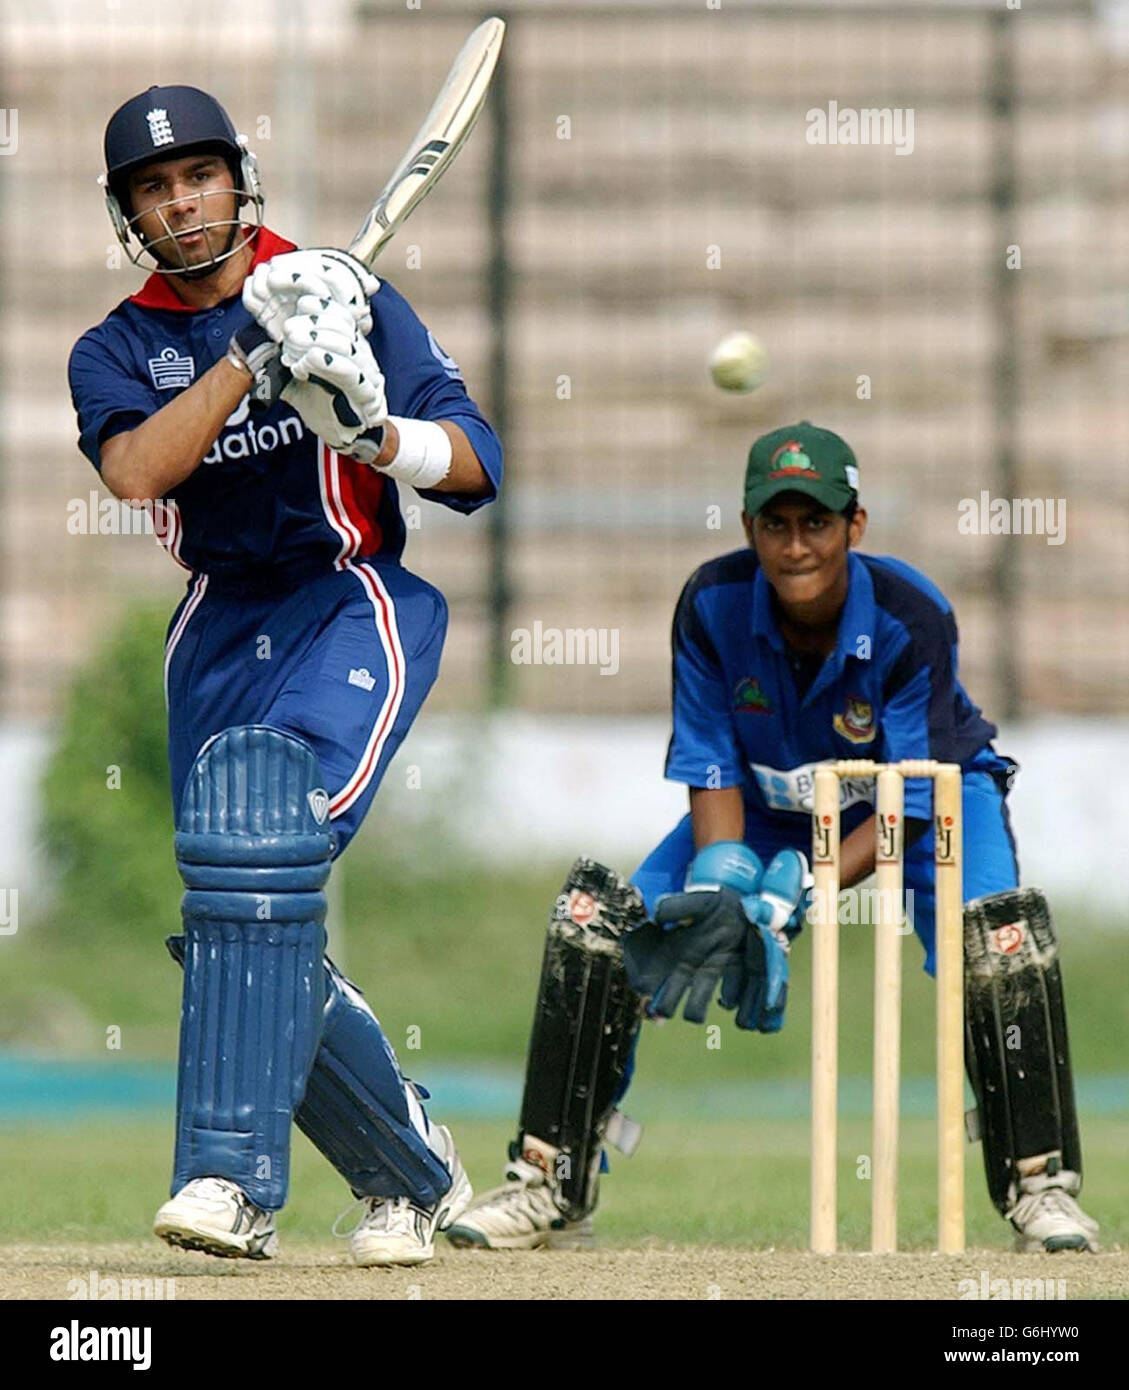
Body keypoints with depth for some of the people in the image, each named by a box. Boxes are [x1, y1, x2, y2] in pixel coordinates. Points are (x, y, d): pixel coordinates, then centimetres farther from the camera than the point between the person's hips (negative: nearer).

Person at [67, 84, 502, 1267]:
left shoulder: (344, 295, 1)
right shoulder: (115, 351, 7)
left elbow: (477, 464, -4)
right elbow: (135, 471, -15)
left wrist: (373, 431, -23)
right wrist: (249, 355, -21)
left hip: (356, 605, -5)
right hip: (219, 629, 5)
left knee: (257, 825, -29)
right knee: (228, 932, 2)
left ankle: (232, 1177, -34)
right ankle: (411, 1171, 25)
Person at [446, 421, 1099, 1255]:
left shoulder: (913, 618, -31)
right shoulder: (712, 607, -24)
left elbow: (910, 807, -28)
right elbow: (712, 774, -16)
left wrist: (796, 898, -39)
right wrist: (721, 888, -34)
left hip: (930, 795, -3)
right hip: (771, 802, 3)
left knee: (997, 927, -32)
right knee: (598, 920, -14)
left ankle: (1040, 1185, -18)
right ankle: (552, 1187, -3)